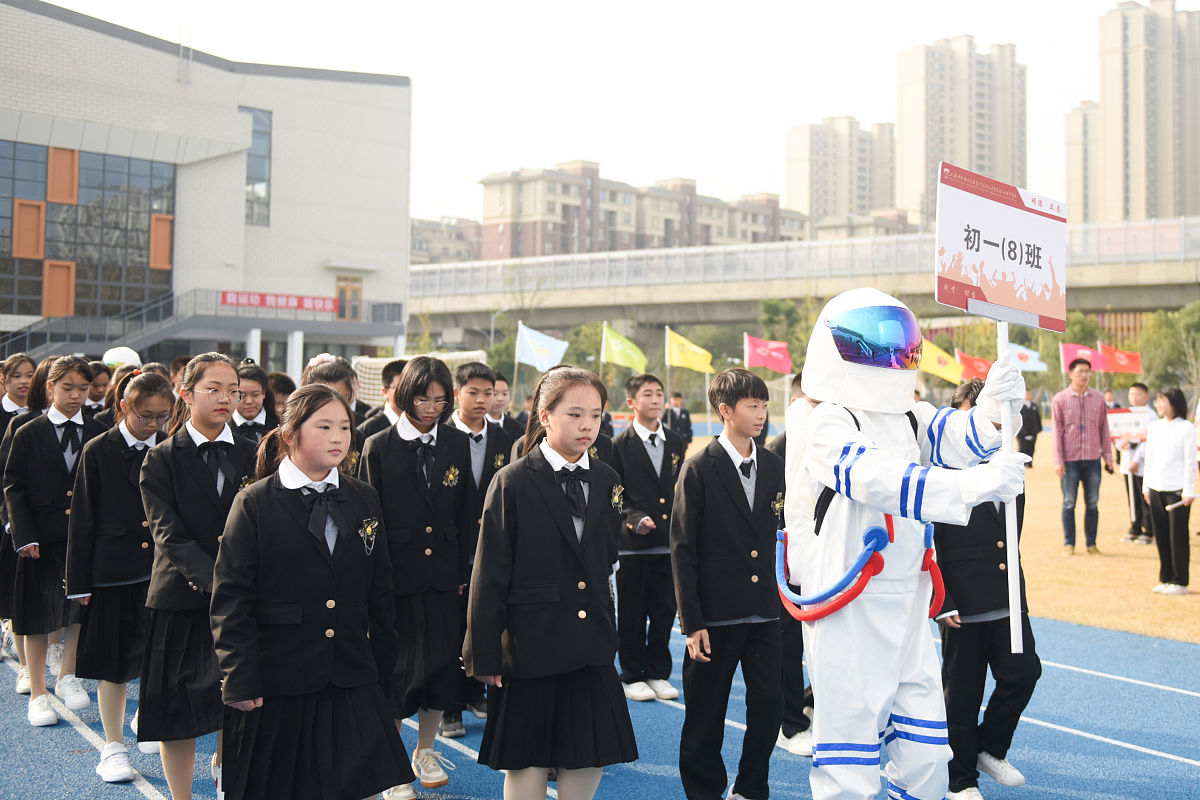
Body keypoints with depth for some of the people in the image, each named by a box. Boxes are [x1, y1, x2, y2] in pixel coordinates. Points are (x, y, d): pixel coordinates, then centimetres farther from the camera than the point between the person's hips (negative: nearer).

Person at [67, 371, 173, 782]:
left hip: (163, 570, 2)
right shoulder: (98, 452, -3)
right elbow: (83, 521, -1)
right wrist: (79, 582, -4)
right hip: (114, 573, -2)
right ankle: (113, 746, 21)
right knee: (114, 662, 8)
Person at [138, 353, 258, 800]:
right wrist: (215, 579, -24)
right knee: (178, 711, 7)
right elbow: (169, 535, -11)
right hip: (182, 599, -2)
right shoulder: (161, 460, -3)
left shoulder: (253, 456, 6)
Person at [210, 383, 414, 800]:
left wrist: (384, 663, 11)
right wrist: (239, 681, -10)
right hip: (275, 685, -3)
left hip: (351, 683, 3)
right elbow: (230, 600, -6)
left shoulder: (364, 500, 9)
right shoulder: (254, 503, -4)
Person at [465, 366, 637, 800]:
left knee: (591, 757, 10)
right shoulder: (513, 483, -7)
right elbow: (490, 575, -7)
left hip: (591, 645, 4)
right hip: (531, 645, -4)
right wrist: (484, 654, -8)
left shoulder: (606, 480, 7)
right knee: (525, 762, 8)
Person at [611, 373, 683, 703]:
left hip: (669, 543, 4)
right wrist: (635, 519, -18)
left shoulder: (674, 443, 10)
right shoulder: (620, 446, -3)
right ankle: (632, 676, 17)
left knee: (664, 612, 8)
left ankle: (658, 674, 21)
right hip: (633, 544, -4)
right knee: (632, 615, 5)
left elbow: (680, 490, 14)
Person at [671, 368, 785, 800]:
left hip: (764, 613, 4)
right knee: (706, 716, 6)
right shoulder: (699, 469, -6)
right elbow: (683, 549, -7)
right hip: (716, 615, -4)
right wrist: (691, 622, -11)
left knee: (768, 706, 5)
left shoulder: (773, 466, 8)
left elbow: (777, 533, 14)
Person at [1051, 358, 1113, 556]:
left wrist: (1108, 455, 9)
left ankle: (1091, 543, 14)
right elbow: (1057, 431, -1)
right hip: (1070, 460, -2)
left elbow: (1104, 428, 13)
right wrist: (1058, 461, -6)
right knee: (1069, 503, 2)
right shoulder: (1060, 399, 0)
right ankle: (1068, 544, 10)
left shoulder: (1098, 398, 7)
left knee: (1093, 503, 5)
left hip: (1093, 459, 2)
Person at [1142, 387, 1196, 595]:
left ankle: (1180, 582, 6)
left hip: (1177, 490, -5)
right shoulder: (1154, 427, 11)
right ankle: (1165, 578, 17)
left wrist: (1188, 491, -10)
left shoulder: (1186, 428, -5)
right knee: (1161, 536, 8)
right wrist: (1146, 486, 13)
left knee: (1178, 536, -1)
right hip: (1156, 489, 5)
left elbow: (1190, 461, -7)